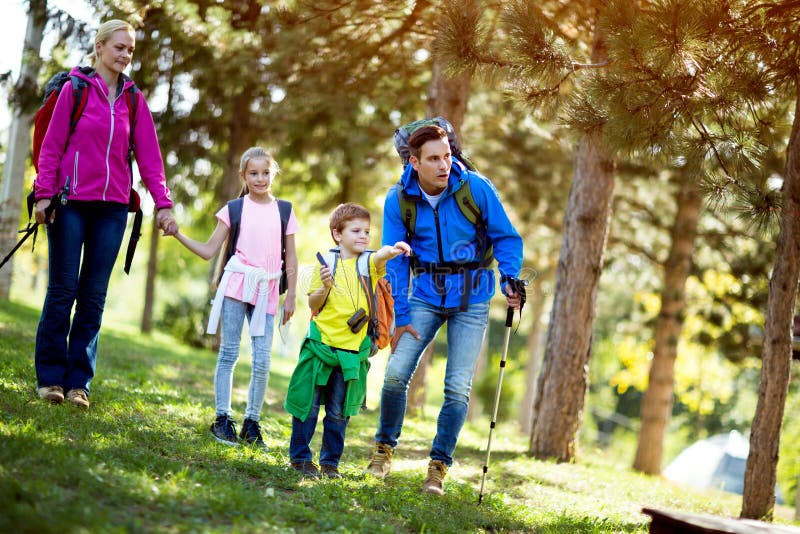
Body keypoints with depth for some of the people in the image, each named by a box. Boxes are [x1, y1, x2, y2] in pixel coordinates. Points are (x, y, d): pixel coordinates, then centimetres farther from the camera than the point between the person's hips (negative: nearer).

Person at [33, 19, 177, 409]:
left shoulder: (133, 99, 9)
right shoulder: (75, 88, 0)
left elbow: (148, 154, 7)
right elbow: (52, 144, -1)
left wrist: (162, 203, 0)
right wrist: (44, 194, -8)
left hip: (112, 207, 3)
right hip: (71, 202, -3)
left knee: (94, 294, 4)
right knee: (63, 289, 0)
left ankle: (79, 381, 10)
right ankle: (50, 377, 9)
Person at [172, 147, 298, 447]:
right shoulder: (234, 209, 6)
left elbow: (291, 259, 12)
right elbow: (209, 251, 5)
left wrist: (290, 297, 8)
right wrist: (178, 234, -7)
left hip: (266, 292, 1)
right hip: (236, 285, -1)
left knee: (262, 360, -3)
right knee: (229, 352, -1)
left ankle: (251, 422, 7)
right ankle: (222, 419, 4)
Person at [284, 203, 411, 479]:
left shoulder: (369, 264, 3)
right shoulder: (327, 263, 2)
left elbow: (380, 255, -22)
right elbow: (313, 306, 4)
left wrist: (393, 250, -43)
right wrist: (325, 287, -15)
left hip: (352, 351, 1)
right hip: (321, 345, -1)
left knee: (339, 412, 8)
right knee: (308, 405, 4)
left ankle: (330, 462, 19)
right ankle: (299, 456, 18)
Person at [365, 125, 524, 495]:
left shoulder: (476, 189, -11)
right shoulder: (399, 200, -6)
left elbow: (506, 238, -1)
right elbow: (395, 262, -2)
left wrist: (510, 280, -16)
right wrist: (400, 316, -6)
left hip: (470, 300, -1)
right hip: (425, 295, 1)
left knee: (458, 388, -4)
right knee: (396, 374, -9)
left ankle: (439, 465, 10)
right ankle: (385, 447, 15)